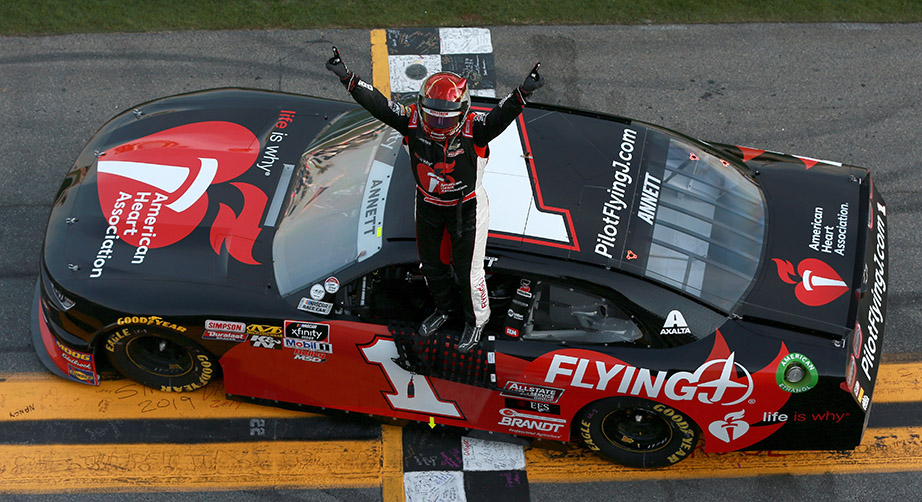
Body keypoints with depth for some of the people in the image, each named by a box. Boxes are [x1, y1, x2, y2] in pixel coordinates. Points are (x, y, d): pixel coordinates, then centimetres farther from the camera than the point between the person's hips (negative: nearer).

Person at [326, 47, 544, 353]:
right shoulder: (412, 121, -22)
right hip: (428, 204, 4)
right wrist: (347, 78, -34)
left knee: (467, 268, 9)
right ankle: (446, 307, 53)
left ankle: (476, 319, 38)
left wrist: (523, 93, -65)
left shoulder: (473, 129, -31)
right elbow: (377, 104, -24)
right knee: (430, 263, 24)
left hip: (466, 208, -4)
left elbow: (502, 114, -46)